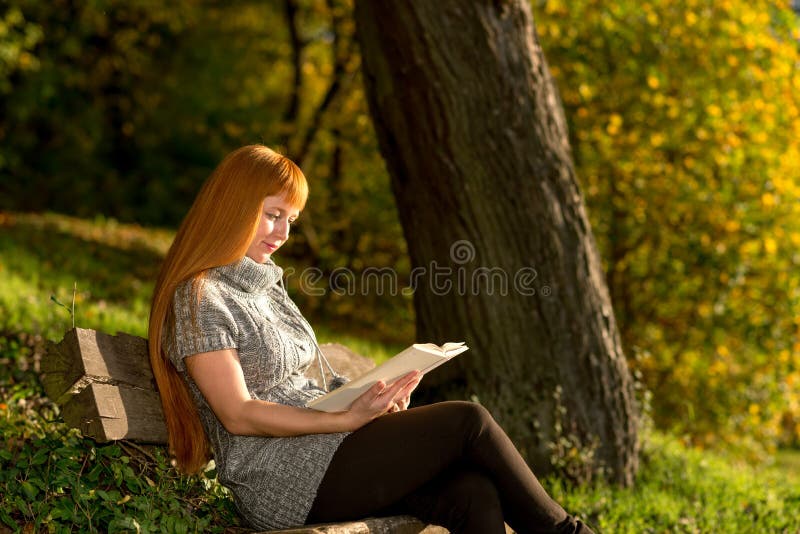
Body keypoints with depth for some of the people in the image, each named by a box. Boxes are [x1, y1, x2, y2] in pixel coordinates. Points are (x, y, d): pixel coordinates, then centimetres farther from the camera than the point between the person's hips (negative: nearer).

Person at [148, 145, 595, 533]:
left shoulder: (268, 286, 20)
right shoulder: (198, 298, -7)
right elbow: (239, 414, -14)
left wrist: (377, 402, 0)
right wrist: (349, 419, -21)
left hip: (322, 446, 8)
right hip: (281, 483, -8)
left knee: (474, 494, -18)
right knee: (468, 422, -17)